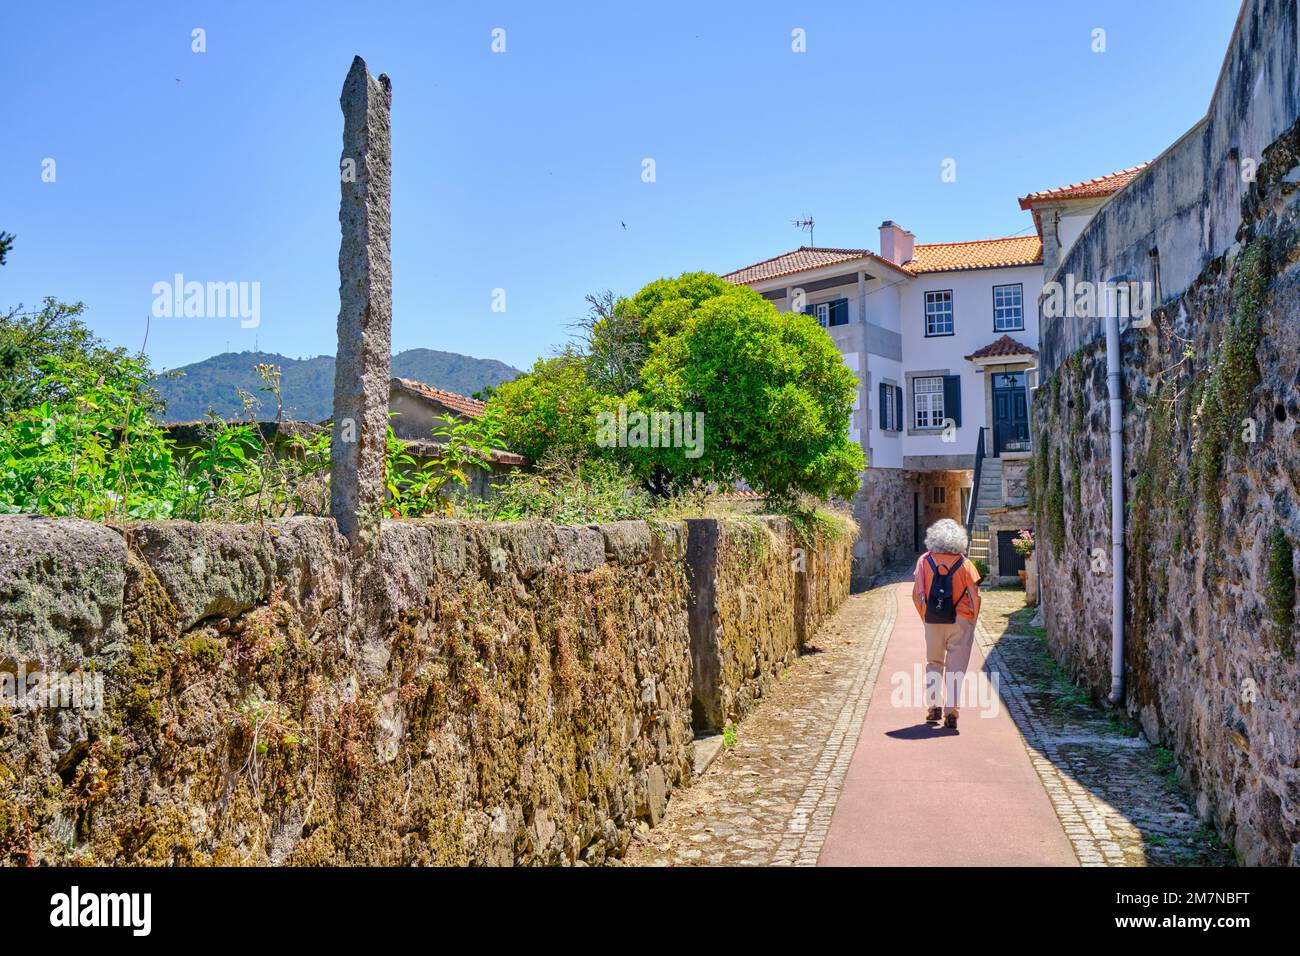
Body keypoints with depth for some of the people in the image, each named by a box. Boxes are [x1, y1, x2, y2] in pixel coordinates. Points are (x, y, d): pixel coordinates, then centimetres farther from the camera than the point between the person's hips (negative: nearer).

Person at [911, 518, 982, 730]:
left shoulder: (924, 561, -2)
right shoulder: (964, 563, -5)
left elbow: (916, 594, -3)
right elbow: (975, 596, -8)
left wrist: (925, 616, 10)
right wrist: (972, 620, 6)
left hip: (933, 622, 2)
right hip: (959, 621, -1)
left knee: (934, 663, 18)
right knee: (956, 667, 5)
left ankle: (933, 706, 14)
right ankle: (951, 711, 4)